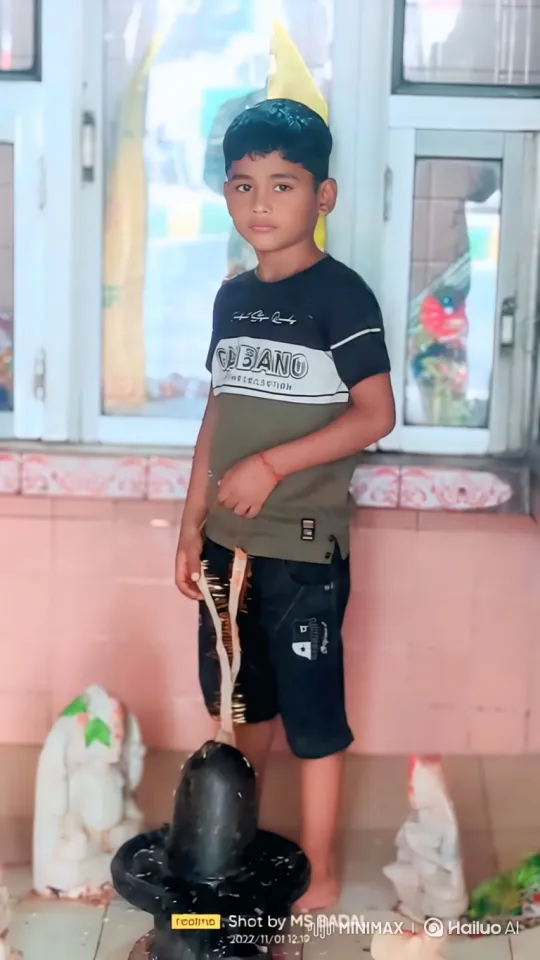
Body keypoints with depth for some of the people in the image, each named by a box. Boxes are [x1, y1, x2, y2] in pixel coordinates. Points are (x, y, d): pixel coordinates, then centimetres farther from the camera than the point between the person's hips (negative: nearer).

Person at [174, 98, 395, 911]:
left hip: (304, 546, -6)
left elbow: (375, 416, -15)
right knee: (242, 699, 20)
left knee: (311, 711, 4)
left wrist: (272, 464, -20)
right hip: (231, 540, 7)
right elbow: (220, 414, 13)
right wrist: (193, 523, 11)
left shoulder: (341, 295, -11)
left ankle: (318, 875, 19)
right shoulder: (233, 298, 8)